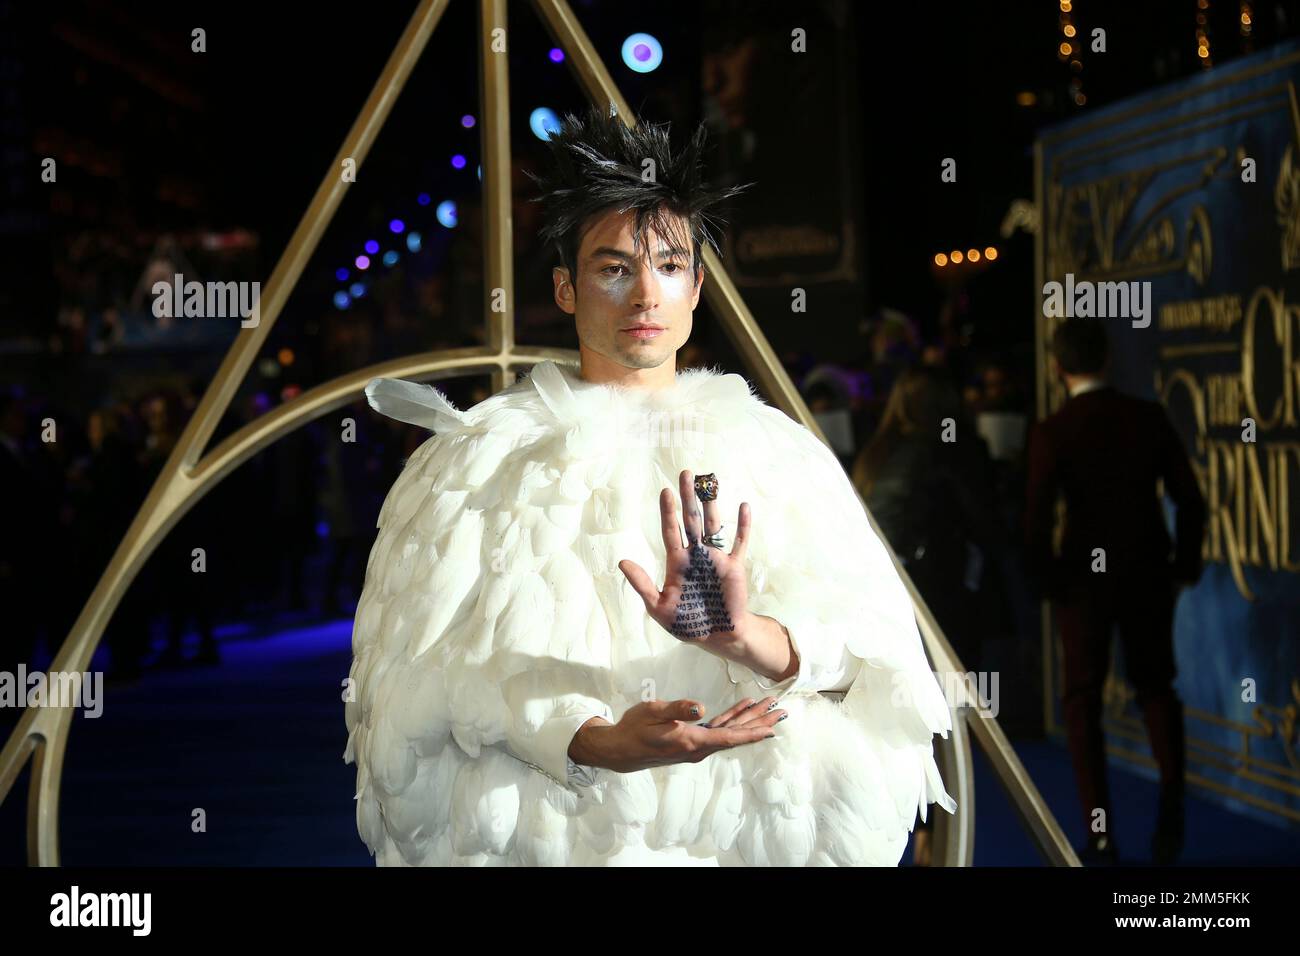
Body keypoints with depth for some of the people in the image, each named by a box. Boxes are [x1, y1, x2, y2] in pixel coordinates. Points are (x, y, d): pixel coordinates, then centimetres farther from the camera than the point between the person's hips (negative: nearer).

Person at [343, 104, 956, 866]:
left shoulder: (774, 447, 10)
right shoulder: (483, 454, 6)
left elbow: (873, 661, 0)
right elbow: (438, 675, -4)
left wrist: (746, 636, -19)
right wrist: (598, 743, -19)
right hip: (542, 836, 0)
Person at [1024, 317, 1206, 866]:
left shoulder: (1051, 432, -11)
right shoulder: (1149, 417, -3)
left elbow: (1037, 518, -16)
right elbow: (1189, 500, -2)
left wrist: (1045, 580, -1)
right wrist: (1184, 567, 11)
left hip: (1085, 578, -2)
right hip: (1147, 574, 2)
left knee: (1083, 701, 9)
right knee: (1155, 687, 19)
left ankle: (1101, 837, 7)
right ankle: (1171, 807, 1)